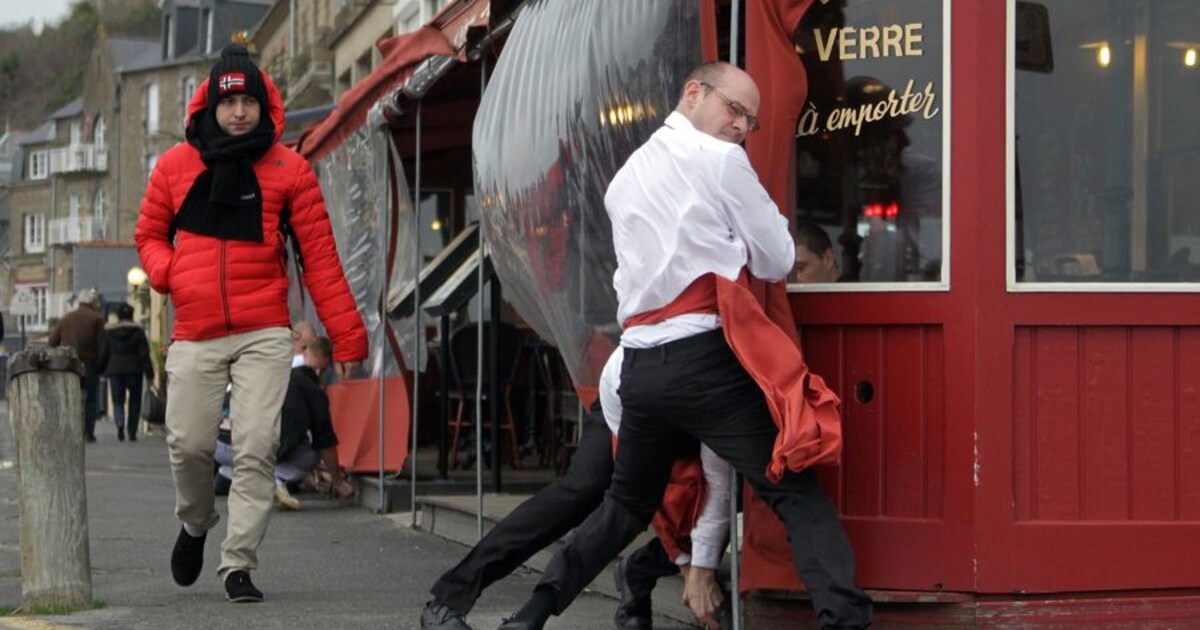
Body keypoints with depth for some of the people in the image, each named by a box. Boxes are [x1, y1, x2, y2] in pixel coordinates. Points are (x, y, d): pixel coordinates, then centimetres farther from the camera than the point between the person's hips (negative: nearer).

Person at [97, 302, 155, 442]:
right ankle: (132, 432, 7)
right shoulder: (137, 330, 0)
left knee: (118, 401, 6)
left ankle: (120, 424, -23)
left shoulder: (108, 331, 3)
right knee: (134, 402, 10)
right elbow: (144, 353, -3)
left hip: (115, 371, 1)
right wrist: (149, 373, -2)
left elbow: (103, 353, 4)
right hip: (134, 371, -1)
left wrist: (101, 370, 15)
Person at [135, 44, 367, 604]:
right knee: (189, 444, -2)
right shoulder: (176, 165, 8)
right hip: (194, 336, 1)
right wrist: (165, 271, -4)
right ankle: (195, 525, 29)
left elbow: (320, 258, 2)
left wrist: (346, 336, -3)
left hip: (264, 335, -1)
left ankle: (239, 564, -3)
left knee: (256, 450, -10)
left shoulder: (288, 169, 3)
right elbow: (149, 235, 20)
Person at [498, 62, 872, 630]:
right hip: (705, 357, -7)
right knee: (795, 490, -8)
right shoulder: (718, 159, 1)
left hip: (639, 364, 7)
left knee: (627, 505, 22)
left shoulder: (625, 179, 22)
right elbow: (776, 262, 5)